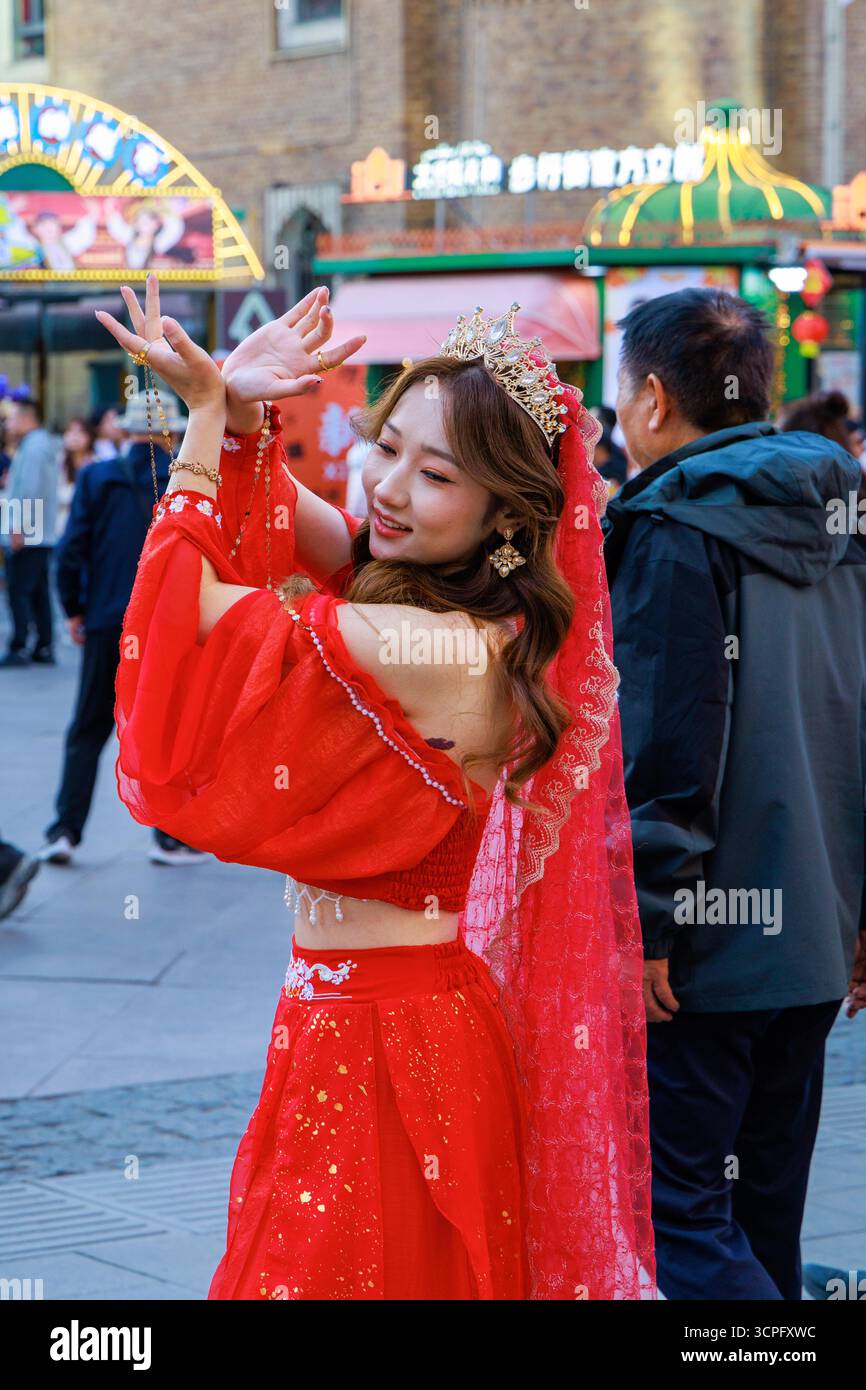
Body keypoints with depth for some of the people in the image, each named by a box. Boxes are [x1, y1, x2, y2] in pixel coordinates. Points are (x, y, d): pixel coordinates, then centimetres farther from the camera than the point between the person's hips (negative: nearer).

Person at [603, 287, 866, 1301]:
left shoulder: (673, 529, -11)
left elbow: (664, 741, -18)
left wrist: (644, 916, -15)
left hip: (704, 948, -8)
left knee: (675, 1217, -5)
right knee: (761, 1225, 16)